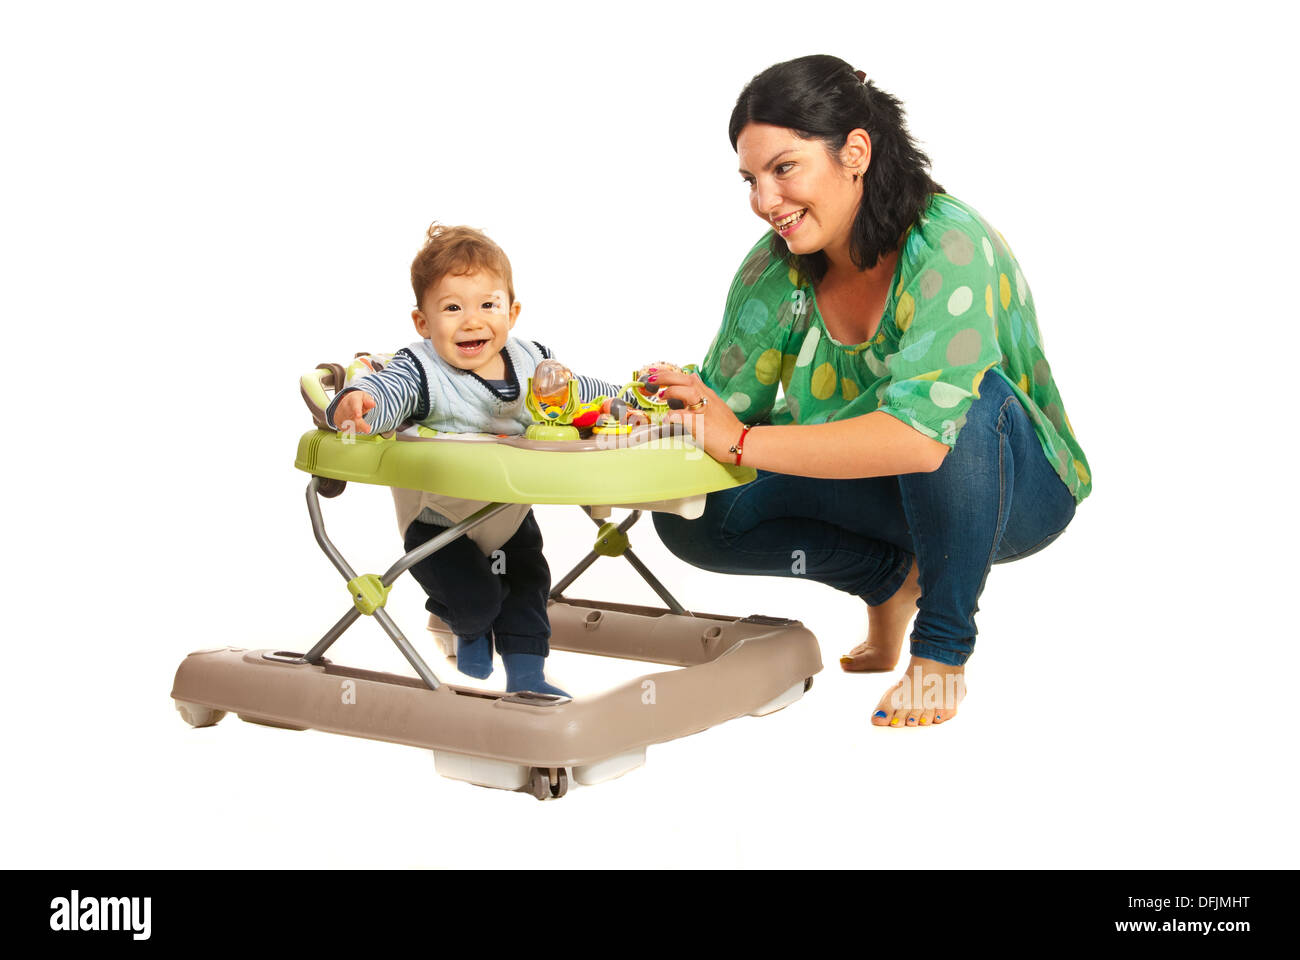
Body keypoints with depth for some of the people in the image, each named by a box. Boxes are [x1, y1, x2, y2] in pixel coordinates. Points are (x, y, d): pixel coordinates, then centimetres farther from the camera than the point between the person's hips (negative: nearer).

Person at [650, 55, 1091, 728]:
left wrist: (741, 442, -44)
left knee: (959, 397, -39)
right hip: (888, 491, 5)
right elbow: (724, 407, -8)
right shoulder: (776, 269, -11)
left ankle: (942, 648, -16)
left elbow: (920, 434, -43)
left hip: (1015, 488, -5)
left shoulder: (948, 244, -30)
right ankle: (892, 579, 8)